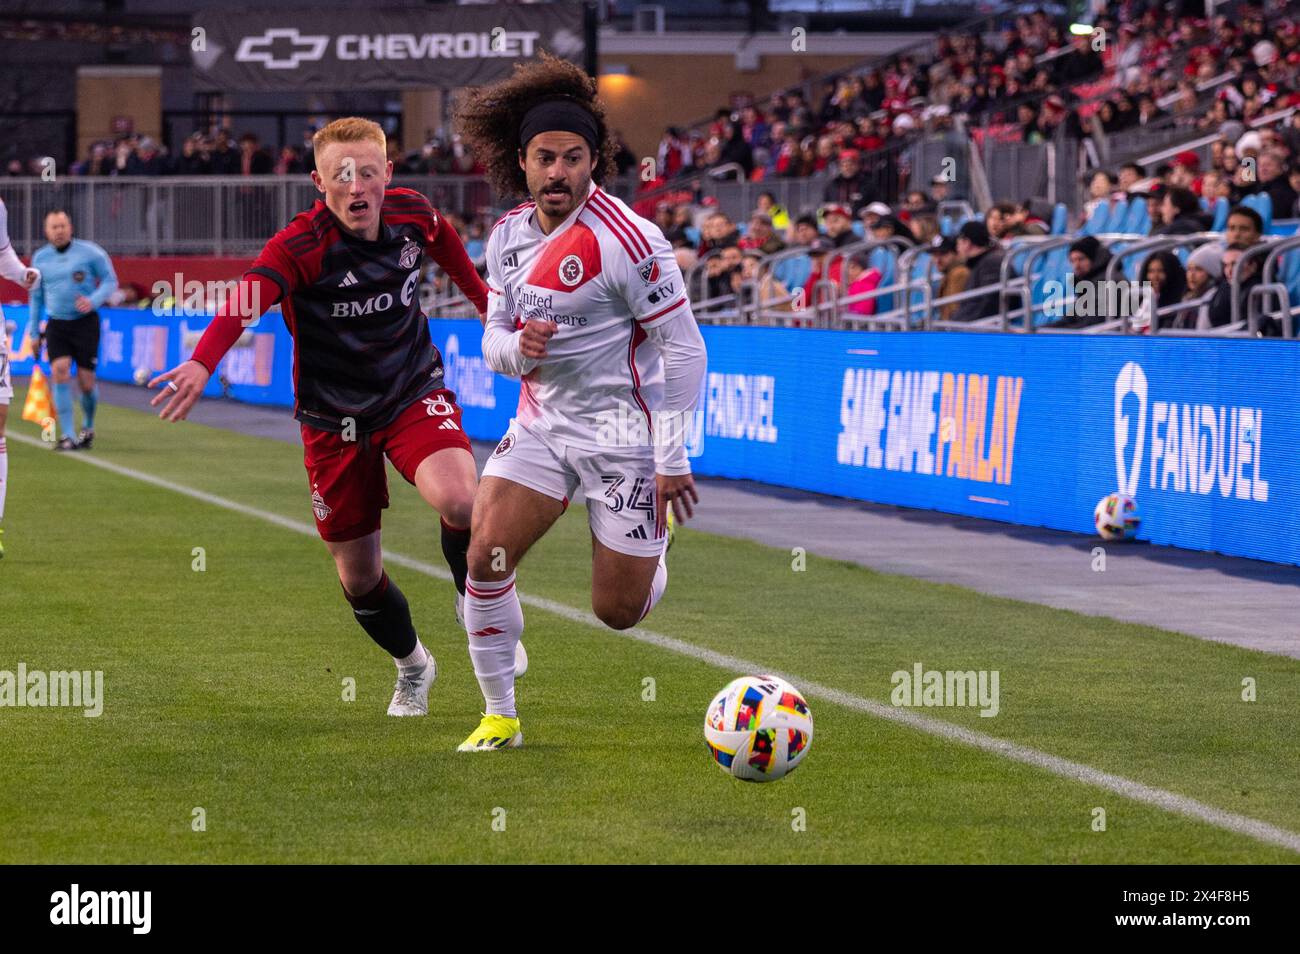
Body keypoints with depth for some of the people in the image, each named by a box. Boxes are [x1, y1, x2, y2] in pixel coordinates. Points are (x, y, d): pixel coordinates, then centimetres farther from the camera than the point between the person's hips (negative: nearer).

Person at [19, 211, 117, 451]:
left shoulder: (90, 252, -5)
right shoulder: (40, 258, 6)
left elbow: (110, 281, 0)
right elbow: (36, 297, 16)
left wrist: (93, 300, -19)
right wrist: (33, 334, 16)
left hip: (85, 322, -2)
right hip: (56, 324, 2)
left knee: (85, 381, -3)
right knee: (60, 371, -18)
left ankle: (88, 427, 27)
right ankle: (68, 436, -16)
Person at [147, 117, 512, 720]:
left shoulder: (415, 216, -10)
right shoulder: (300, 245, -23)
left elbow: (450, 251, 16)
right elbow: (248, 299, -42)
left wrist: (485, 299, 32)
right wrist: (202, 363, -60)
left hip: (415, 394, 1)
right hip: (334, 416, -1)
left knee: (458, 499, -29)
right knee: (358, 574, 8)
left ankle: (475, 597, 2)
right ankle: (411, 666, 38)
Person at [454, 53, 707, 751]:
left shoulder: (626, 240, -19)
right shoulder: (508, 234, 1)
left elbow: (684, 348, -14)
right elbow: (494, 339, 10)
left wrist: (672, 458, -14)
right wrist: (516, 348, -16)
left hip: (621, 432, -5)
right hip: (540, 425, 5)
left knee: (618, 612, 1)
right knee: (485, 555, -15)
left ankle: (653, 545, 38)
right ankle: (499, 717, 0)